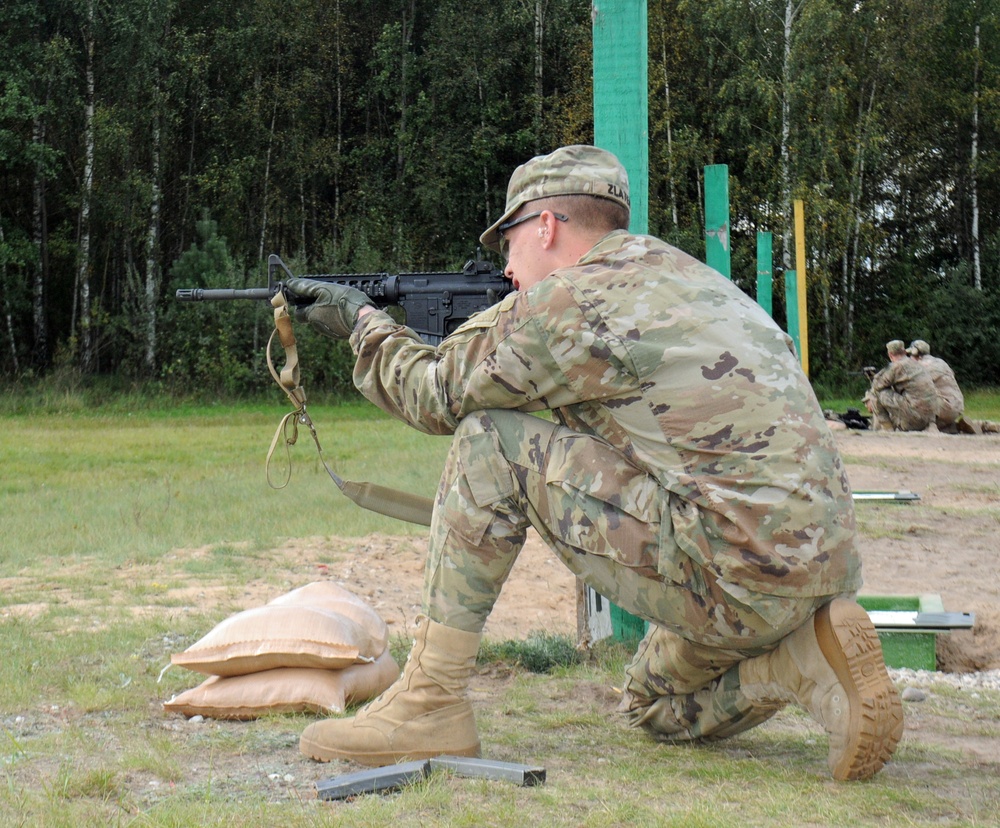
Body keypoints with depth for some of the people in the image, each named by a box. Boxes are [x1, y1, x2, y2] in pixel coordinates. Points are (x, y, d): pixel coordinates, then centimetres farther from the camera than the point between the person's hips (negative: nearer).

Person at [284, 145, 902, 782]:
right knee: (656, 707, 33)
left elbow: (435, 396, 5)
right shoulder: (677, 273, 19)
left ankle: (429, 704, -1)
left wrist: (363, 320, 21)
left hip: (734, 576, -9)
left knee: (488, 439, -3)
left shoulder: (577, 300, -8)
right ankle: (807, 659, 5)